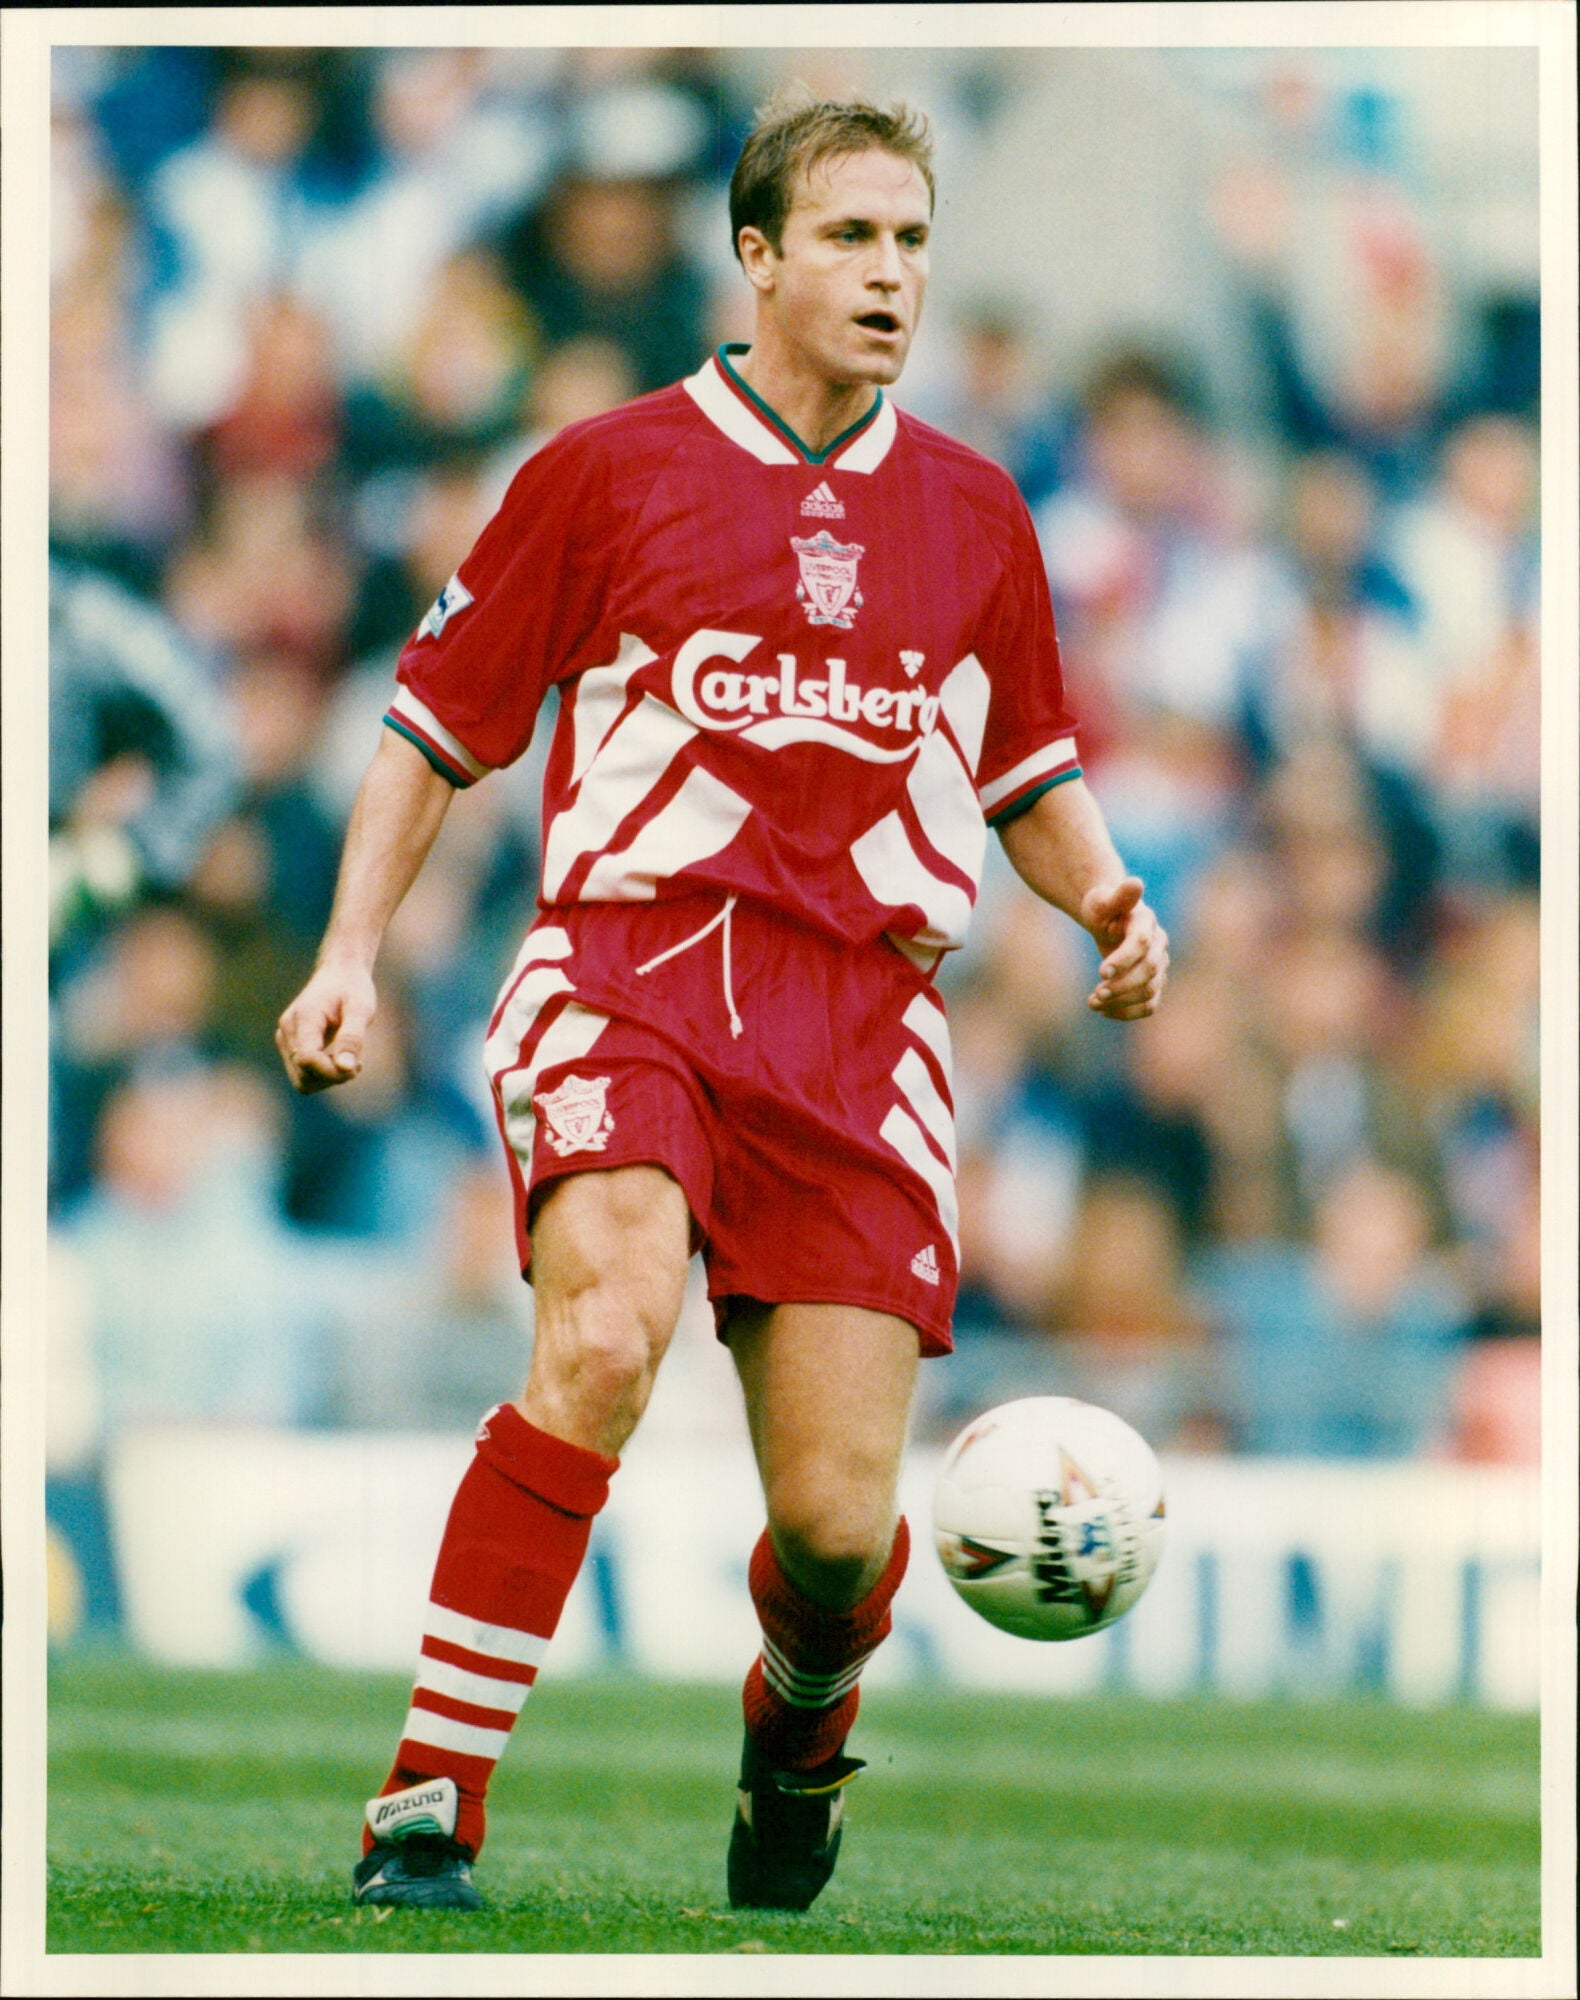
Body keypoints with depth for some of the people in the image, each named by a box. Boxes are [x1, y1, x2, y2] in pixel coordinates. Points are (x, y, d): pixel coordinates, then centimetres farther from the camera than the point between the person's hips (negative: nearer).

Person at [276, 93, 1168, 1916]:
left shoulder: (971, 514, 15)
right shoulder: (609, 471, 5)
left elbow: (1032, 776, 26)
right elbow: (437, 727, 11)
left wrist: (1105, 898, 6)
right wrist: (350, 952, 0)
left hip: (859, 1010, 3)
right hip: (628, 958, -3)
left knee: (838, 1520, -5)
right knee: (605, 1332, -32)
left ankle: (797, 1728, 33)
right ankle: (427, 1806, -26)